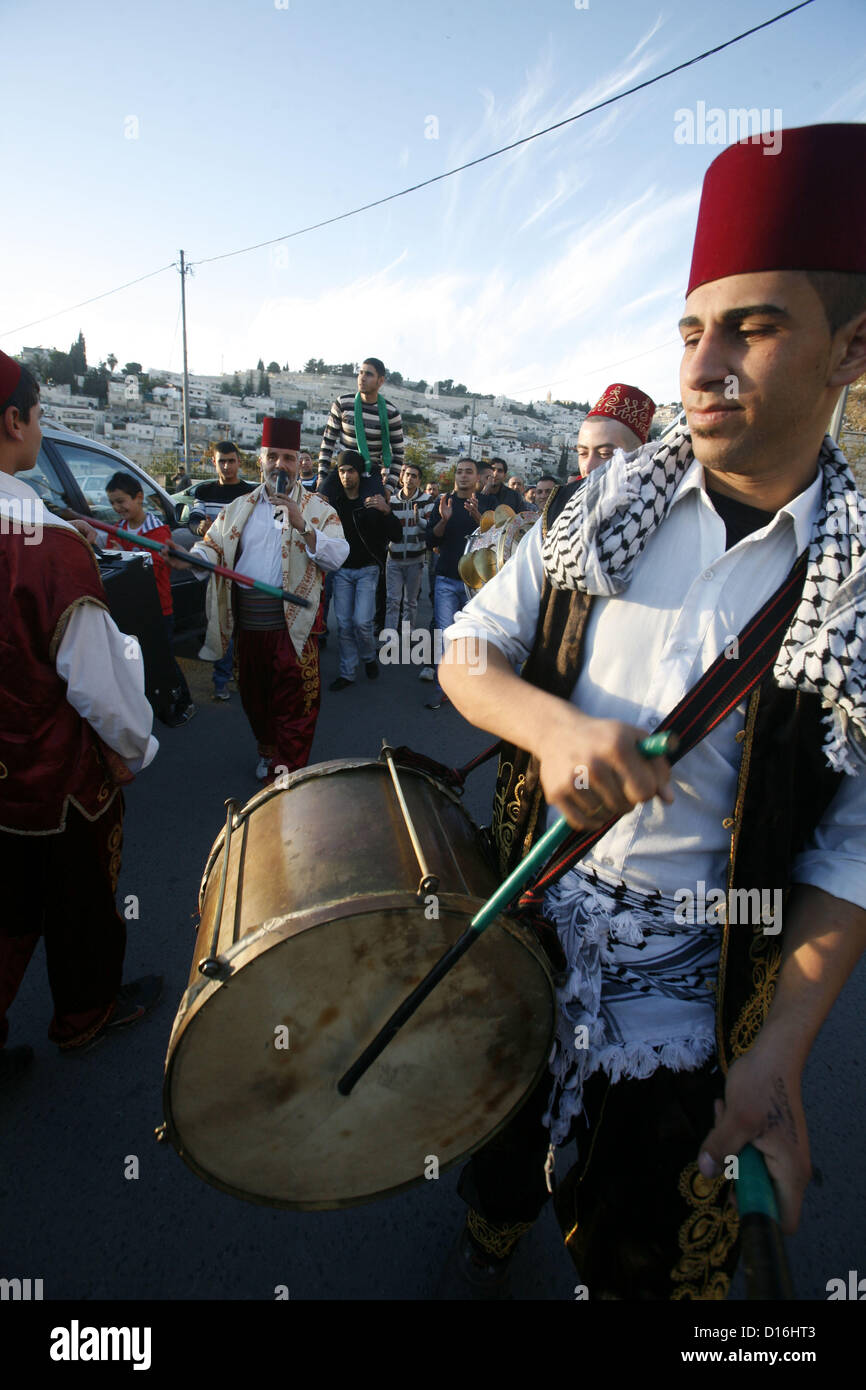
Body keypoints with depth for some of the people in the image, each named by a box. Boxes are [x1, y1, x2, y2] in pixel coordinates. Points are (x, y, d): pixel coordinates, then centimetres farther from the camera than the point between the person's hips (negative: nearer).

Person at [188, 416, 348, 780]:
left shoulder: (317, 509, 3)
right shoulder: (240, 508, 13)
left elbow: (337, 556, -10)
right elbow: (212, 548, 6)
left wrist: (301, 525, -20)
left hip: (293, 623, -4)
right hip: (247, 621, 4)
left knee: (293, 704, -4)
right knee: (254, 696, 16)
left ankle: (286, 775, 6)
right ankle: (267, 751, 39)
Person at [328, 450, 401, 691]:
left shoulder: (373, 500, -8)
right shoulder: (333, 500, -1)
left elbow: (396, 535, -10)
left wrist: (387, 511, -26)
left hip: (367, 569, -3)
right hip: (341, 569, 3)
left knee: (362, 621, -11)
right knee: (344, 623, 4)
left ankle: (369, 657, 18)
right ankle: (347, 673, 15)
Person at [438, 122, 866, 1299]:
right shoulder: (604, 505, -6)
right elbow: (468, 649, -3)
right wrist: (554, 726, -25)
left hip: (689, 982, -2)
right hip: (523, 907, 3)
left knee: (645, 1253, 19)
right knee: (495, 1122, 30)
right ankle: (487, 1236, 65)